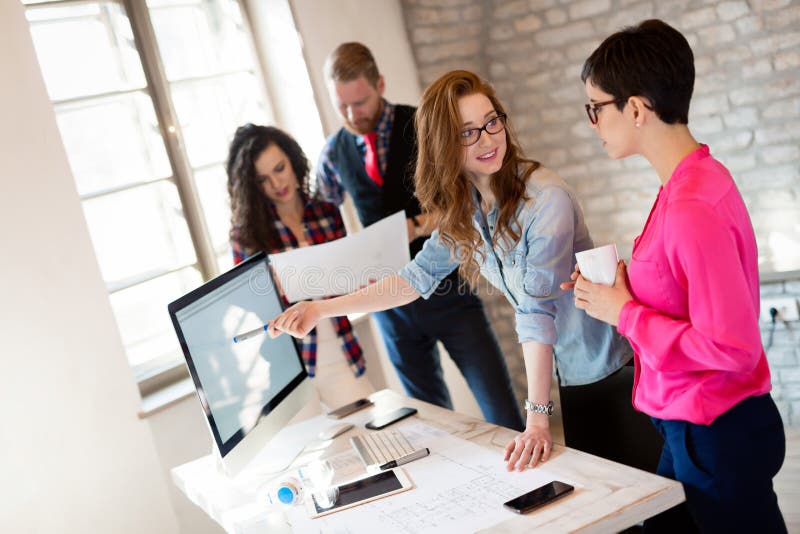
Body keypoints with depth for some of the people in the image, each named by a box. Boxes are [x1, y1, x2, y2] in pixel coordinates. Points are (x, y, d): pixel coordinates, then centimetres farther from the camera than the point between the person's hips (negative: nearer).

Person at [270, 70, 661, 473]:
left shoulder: (546, 198, -24)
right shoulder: (463, 209, -2)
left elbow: (538, 311, -27)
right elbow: (419, 275, 2)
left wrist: (537, 417, -25)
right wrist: (322, 309, -6)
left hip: (611, 368, -6)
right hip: (565, 373, 6)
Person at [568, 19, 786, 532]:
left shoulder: (694, 209, -27)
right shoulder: (694, 180, 2)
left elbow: (731, 347, -27)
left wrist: (624, 312, -19)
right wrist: (620, 289, 0)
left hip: (718, 436, -9)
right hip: (690, 426, 9)